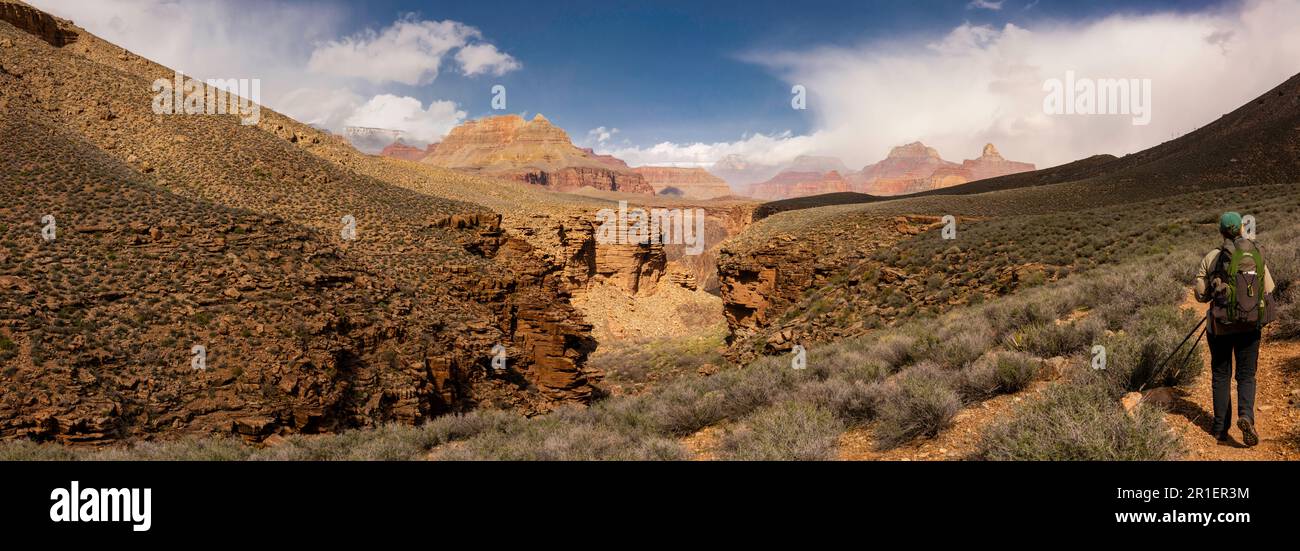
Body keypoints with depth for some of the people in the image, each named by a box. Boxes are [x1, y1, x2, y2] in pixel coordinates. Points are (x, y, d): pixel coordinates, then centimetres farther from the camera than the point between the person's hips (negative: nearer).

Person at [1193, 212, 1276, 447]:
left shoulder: (1212, 258, -7)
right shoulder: (1257, 254, -2)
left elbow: (1201, 295, -5)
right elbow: (1269, 288, 1)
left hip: (1221, 326, -1)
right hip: (1250, 326, 1)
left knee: (1221, 376, 13)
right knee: (1246, 375, 9)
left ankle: (1220, 427, 15)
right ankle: (1246, 415, -16)